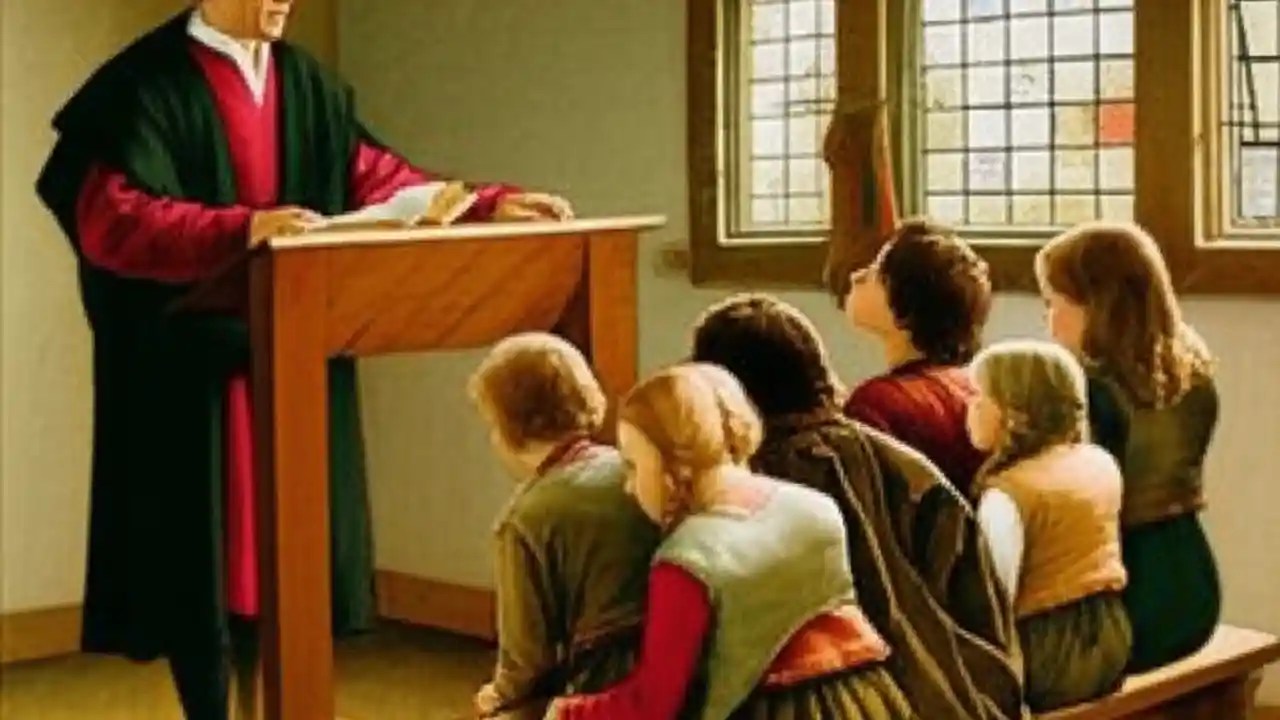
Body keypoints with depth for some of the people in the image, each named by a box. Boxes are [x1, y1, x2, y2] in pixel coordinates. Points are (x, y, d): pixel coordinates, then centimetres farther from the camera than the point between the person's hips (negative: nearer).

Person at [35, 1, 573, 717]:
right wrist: (242, 231, -32)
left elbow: (379, 177, 12)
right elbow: (110, 216, -19)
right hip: (191, 368, -6)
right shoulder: (145, 85, -8)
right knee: (201, 563, 0)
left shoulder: (309, 83, 13)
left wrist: (491, 204, -1)